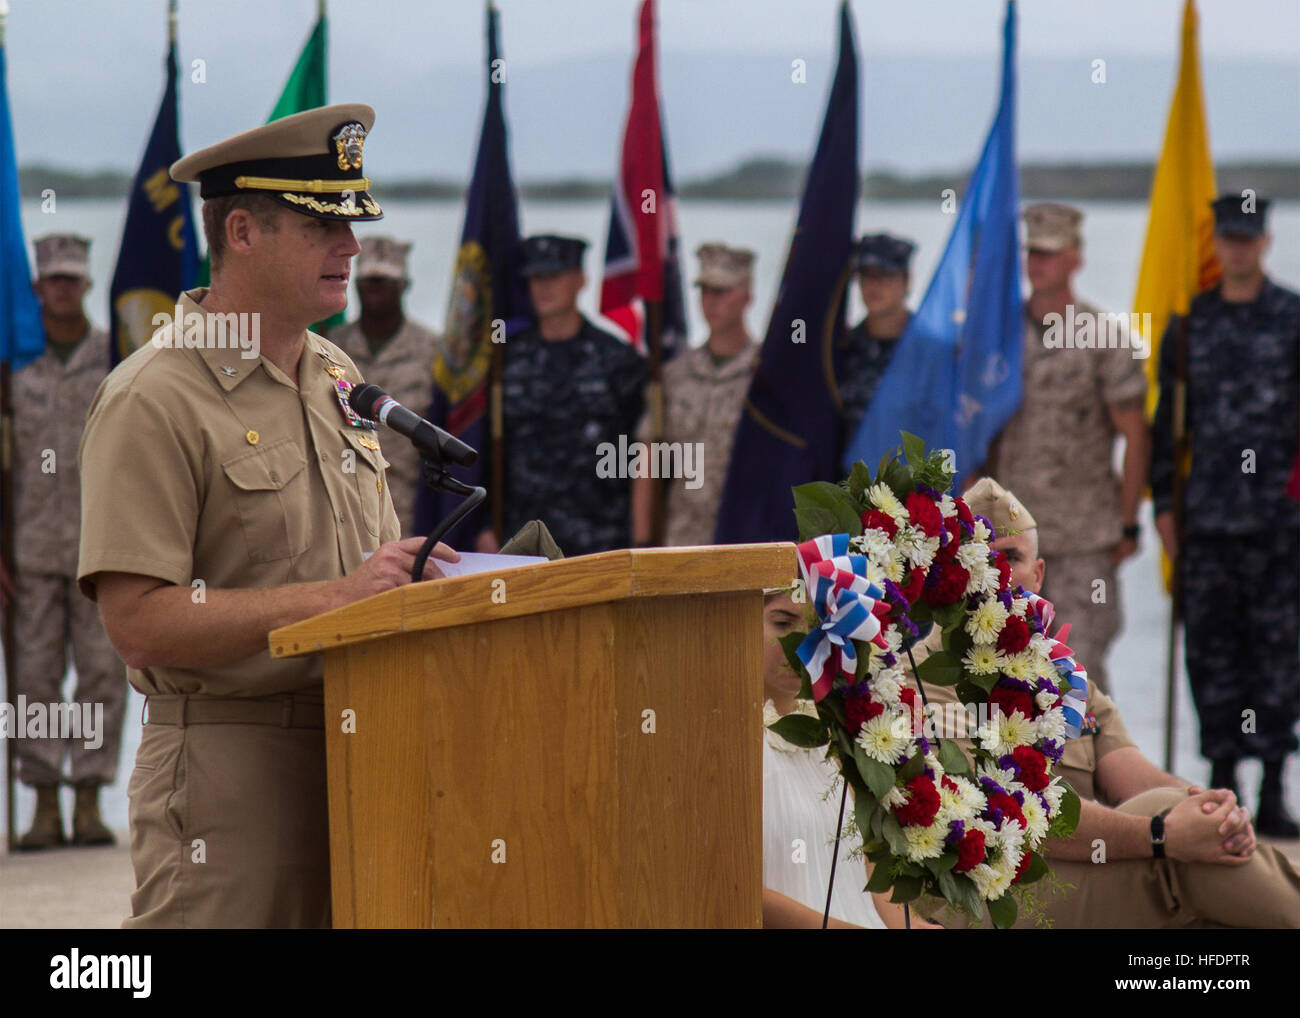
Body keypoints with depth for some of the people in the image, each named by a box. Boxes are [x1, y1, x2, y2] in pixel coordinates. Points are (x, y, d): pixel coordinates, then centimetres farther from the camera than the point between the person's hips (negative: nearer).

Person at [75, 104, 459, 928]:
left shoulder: (339, 379, 16)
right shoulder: (154, 402, -10)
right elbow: (140, 621, -18)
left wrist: (414, 577, 2)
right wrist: (330, 598, -20)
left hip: (353, 758, 7)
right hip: (226, 763, -7)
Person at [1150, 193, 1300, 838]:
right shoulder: (1189, 321, 10)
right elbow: (1166, 416, 13)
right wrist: (1164, 501, 7)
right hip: (1204, 517, 2)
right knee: (1210, 647, 3)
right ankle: (1222, 783, 12)